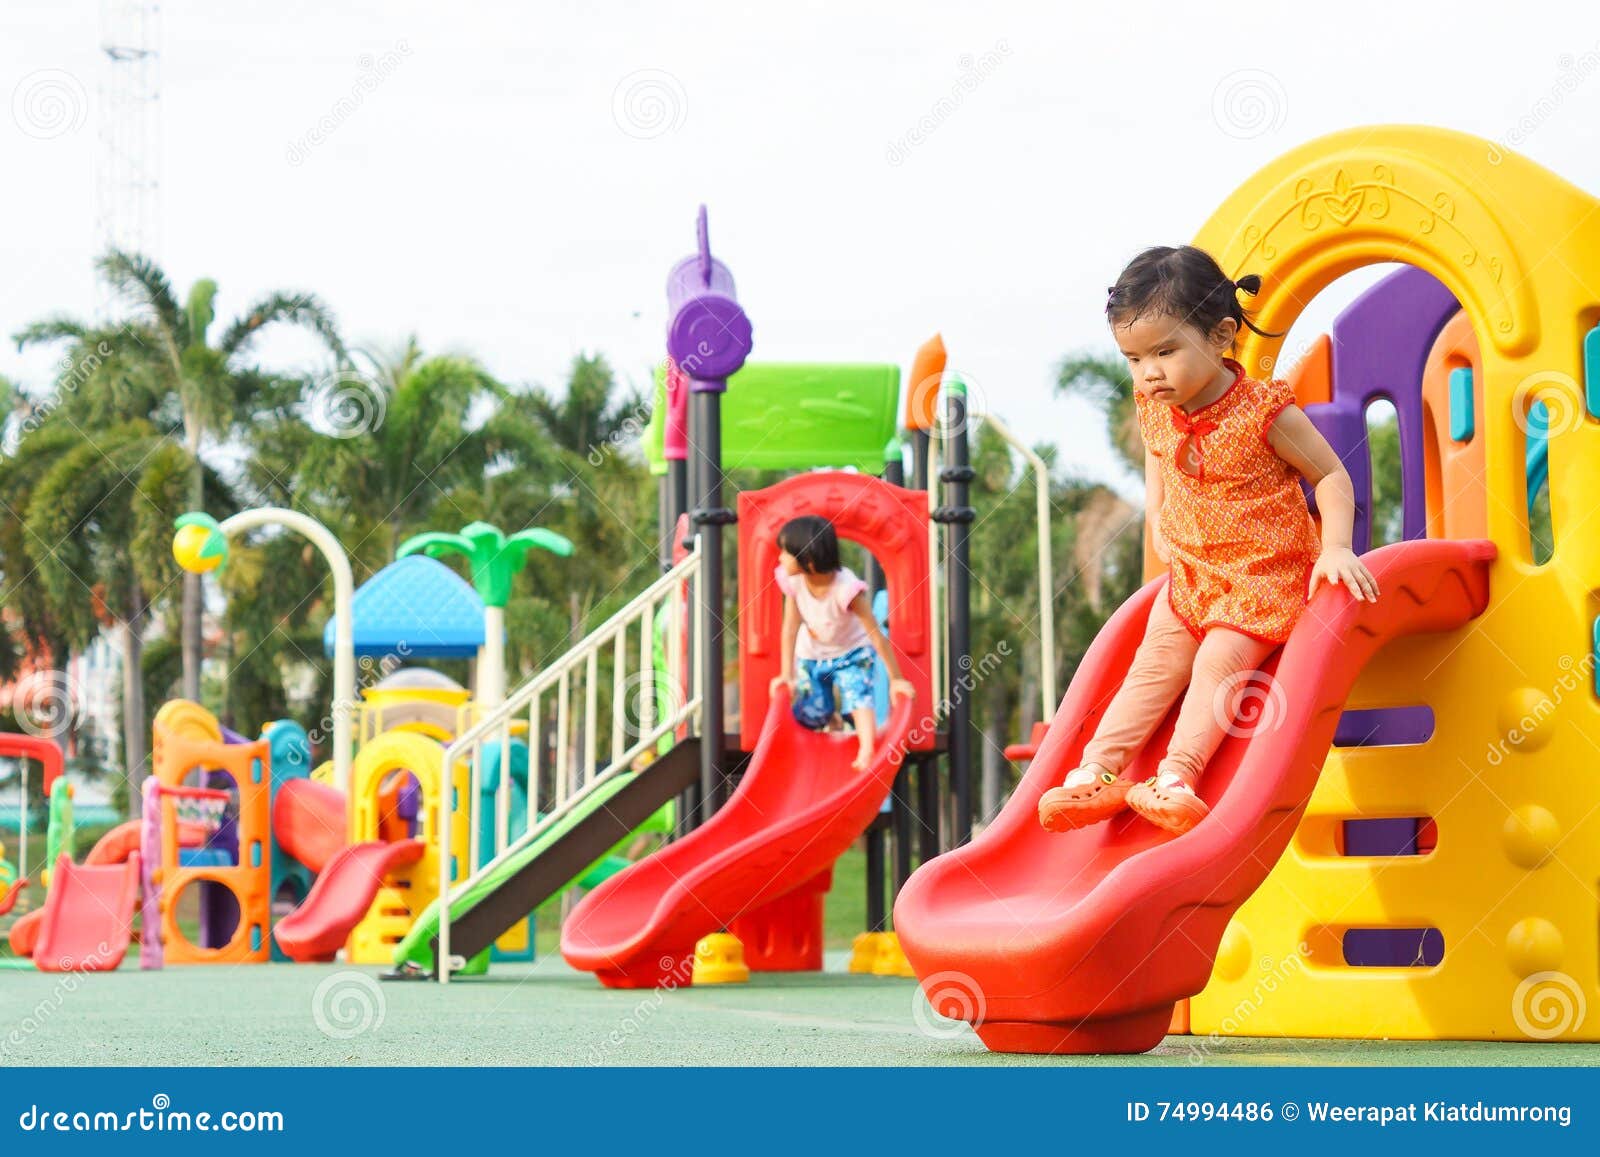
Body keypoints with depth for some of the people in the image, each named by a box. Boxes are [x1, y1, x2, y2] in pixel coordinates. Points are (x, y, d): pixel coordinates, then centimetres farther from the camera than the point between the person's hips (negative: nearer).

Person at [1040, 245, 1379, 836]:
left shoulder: (1264, 411, -21)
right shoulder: (1153, 409, -3)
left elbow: (1331, 475, -10)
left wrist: (1336, 548, -22)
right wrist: (1157, 524, 8)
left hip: (1263, 578, -6)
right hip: (1189, 573, 6)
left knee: (1218, 663, -20)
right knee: (1154, 664, -3)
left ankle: (1177, 776, -26)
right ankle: (1100, 770, -7)